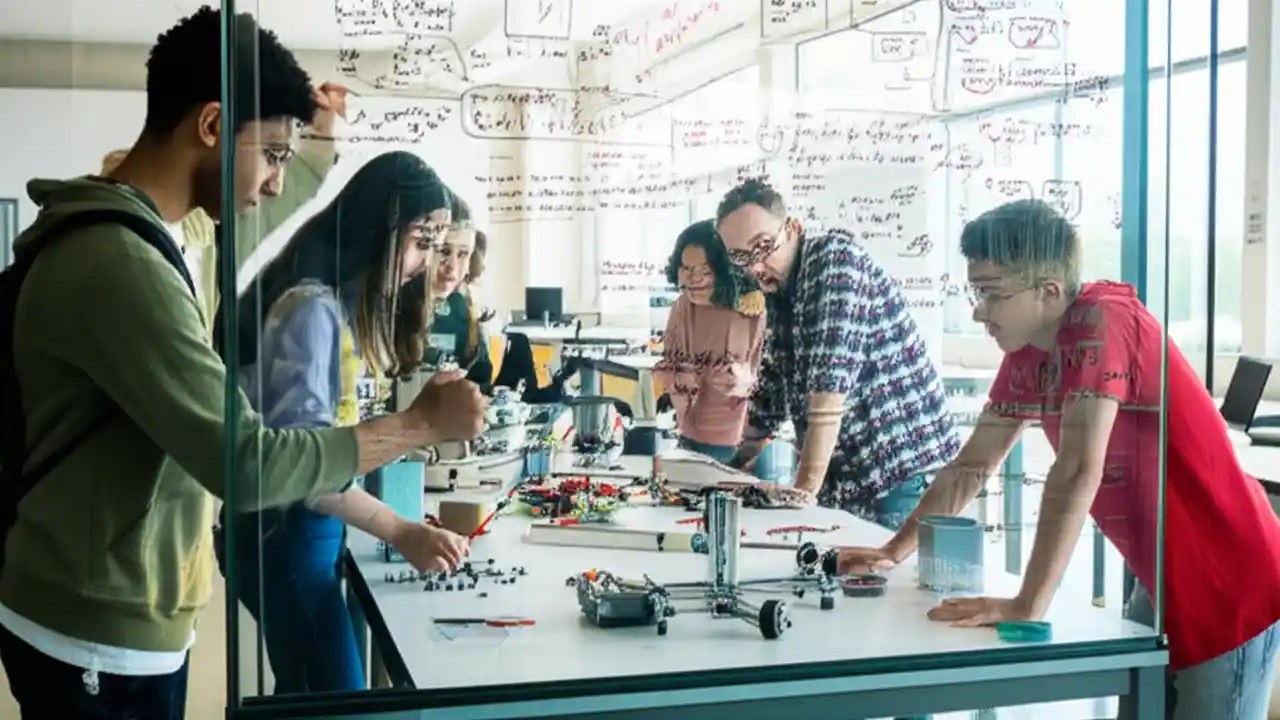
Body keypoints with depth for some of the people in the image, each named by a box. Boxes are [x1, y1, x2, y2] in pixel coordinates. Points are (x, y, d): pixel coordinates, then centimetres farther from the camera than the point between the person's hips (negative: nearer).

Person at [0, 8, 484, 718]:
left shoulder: (107, 236, 8)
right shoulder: (118, 264, -26)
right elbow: (248, 464, -27)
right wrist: (422, 423, -18)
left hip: (117, 621, 10)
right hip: (102, 640, -9)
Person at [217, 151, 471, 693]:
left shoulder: (345, 303, 9)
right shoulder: (312, 308, -20)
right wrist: (401, 533, -32)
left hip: (304, 532, 9)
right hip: (285, 537, -9)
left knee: (306, 690, 17)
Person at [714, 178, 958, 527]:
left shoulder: (835, 256, -13)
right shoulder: (777, 296, 11)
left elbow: (831, 389, -22)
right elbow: (767, 399, 20)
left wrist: (805, 488, -23)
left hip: (901, 474, -7)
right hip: (842, 485, 7)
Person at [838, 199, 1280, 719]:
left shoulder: (1103, 321, -24)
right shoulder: (1026, 355, 0)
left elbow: (1077, 473, -32)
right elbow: (972, 465, 9)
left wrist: (1027, 606, -33)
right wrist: (894, 551, 6)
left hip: (1229, 583, -8)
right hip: (1162, 580, 8)